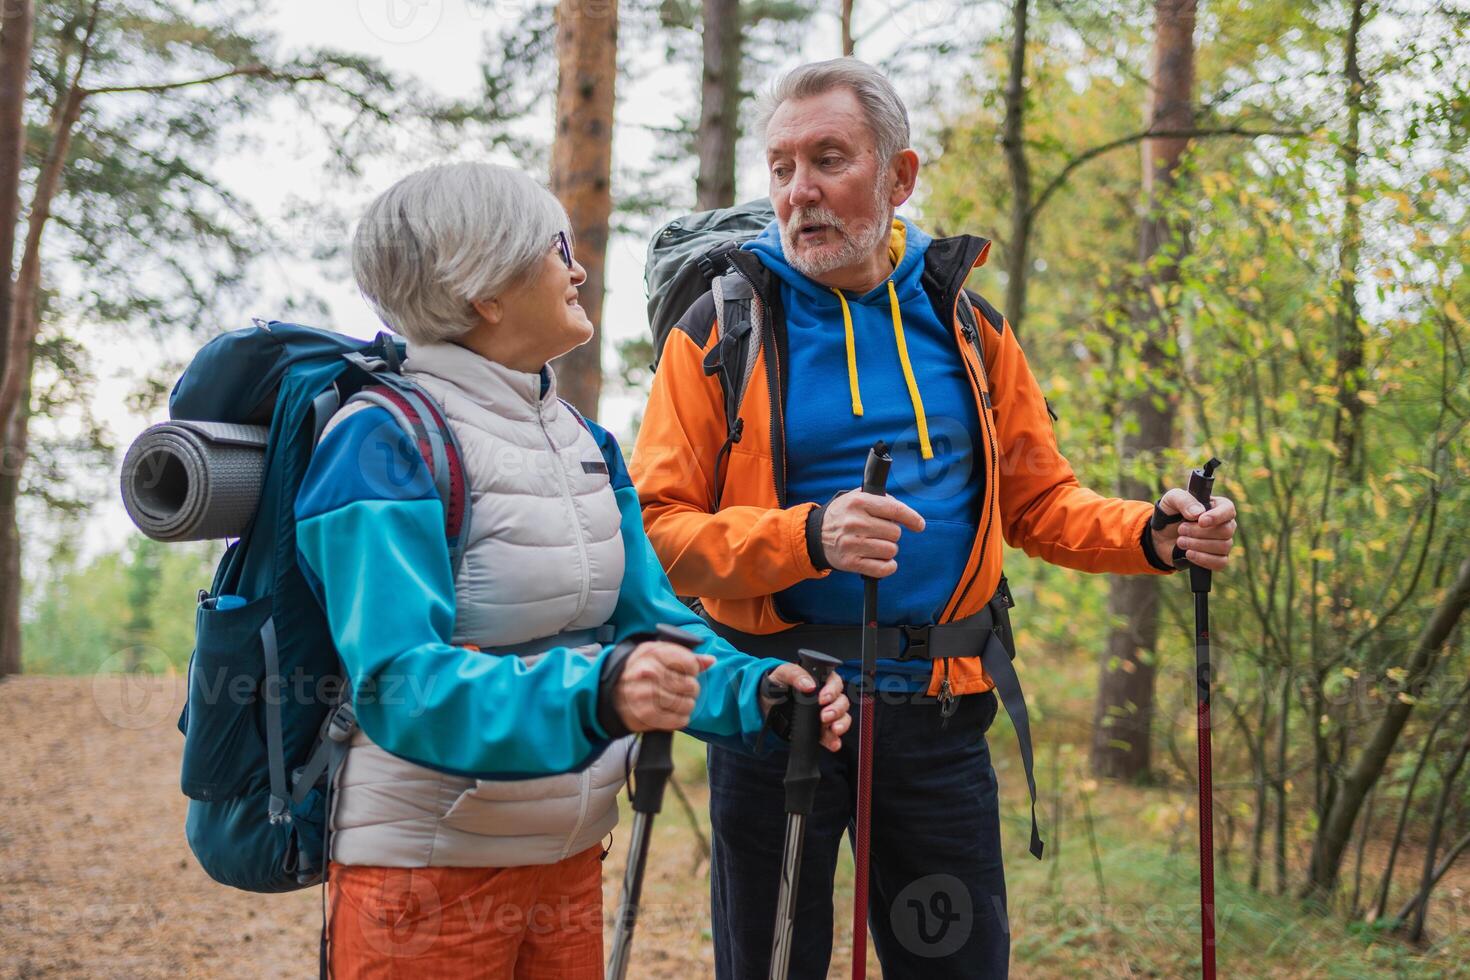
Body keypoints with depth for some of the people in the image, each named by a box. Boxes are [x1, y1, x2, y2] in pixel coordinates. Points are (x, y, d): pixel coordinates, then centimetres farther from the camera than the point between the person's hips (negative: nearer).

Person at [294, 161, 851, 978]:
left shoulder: (586, 442, 9)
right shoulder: (384, 444, -16)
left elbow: (651, 618, 7)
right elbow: (399, 681, -26)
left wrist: (754, 688, -13)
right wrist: (591, 693, -40)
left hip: (570, 861, 7)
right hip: (424, 872, -7)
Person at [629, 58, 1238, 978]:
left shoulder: (966, 324, 7)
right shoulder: (724, 327, -4)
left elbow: (1038, 501, 12)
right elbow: (659, 529, -10)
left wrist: (1150, 536, -7)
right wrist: (807, 537, -26)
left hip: (937, 711, 3)